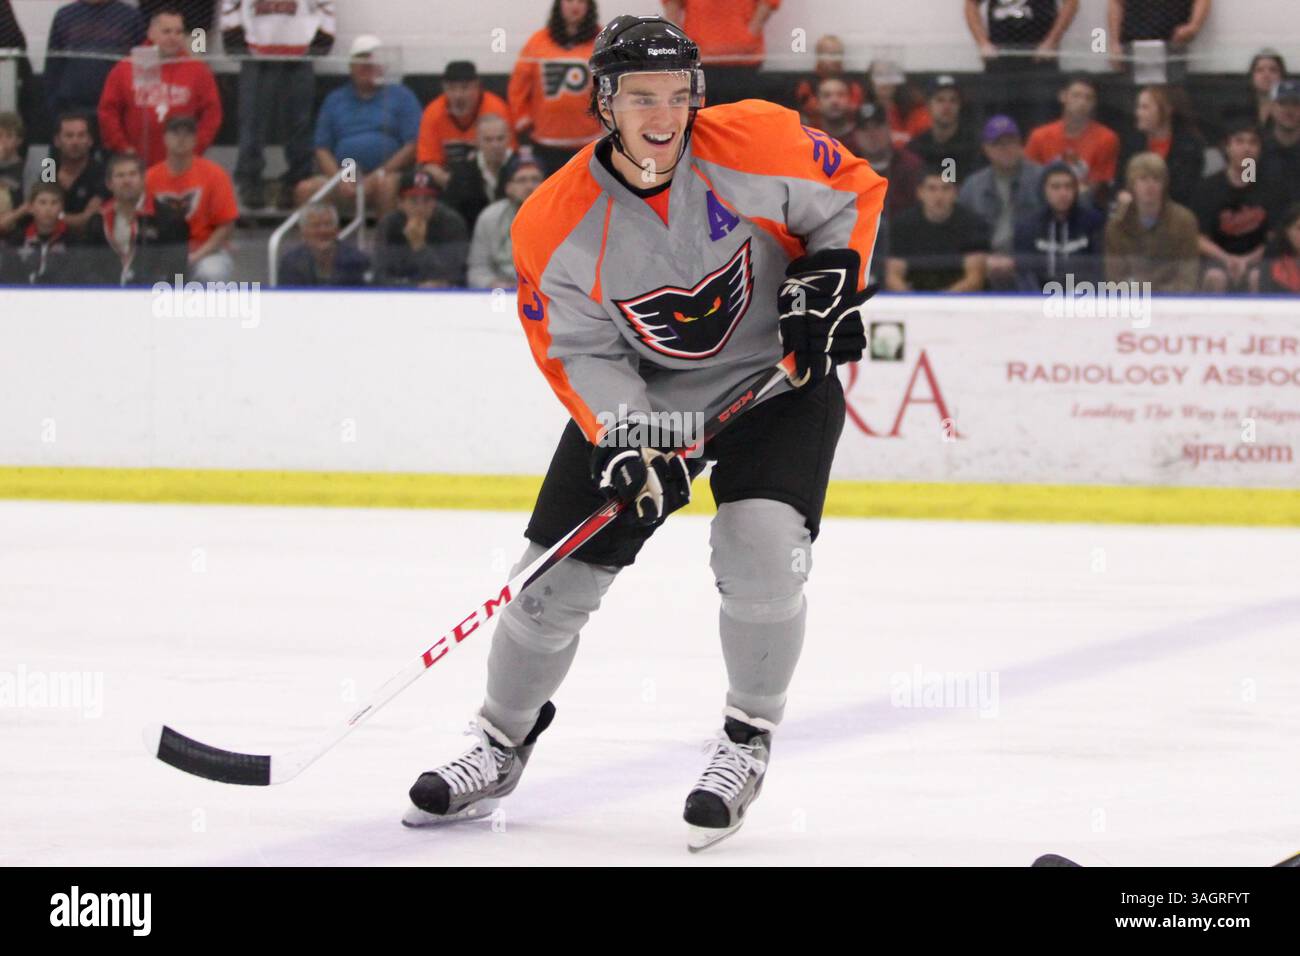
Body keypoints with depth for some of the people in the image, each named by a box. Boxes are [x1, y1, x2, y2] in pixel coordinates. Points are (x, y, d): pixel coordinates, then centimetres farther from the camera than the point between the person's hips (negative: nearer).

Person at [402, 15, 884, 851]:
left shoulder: (755, 144, -21)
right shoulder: (556, 225, -18)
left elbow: (854, 192, -3)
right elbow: (576, 352, -11)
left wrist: (828, 281, -15)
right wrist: (625, 439, -24)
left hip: (778, 381, -2)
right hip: (640, 397, 2)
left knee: (761, 553, -22)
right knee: (561, 571, 1)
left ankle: (748, 744, 0)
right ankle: (501, 748, 23)